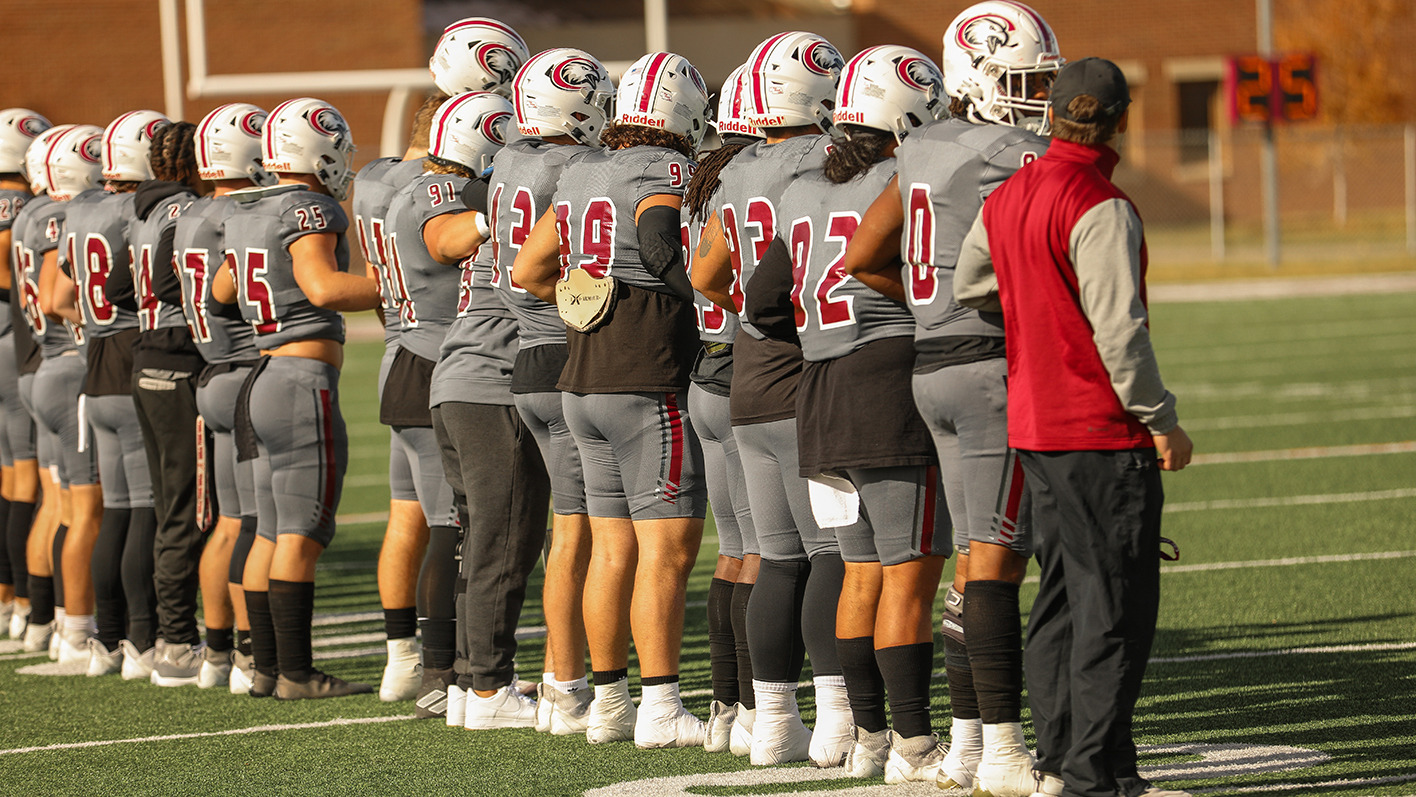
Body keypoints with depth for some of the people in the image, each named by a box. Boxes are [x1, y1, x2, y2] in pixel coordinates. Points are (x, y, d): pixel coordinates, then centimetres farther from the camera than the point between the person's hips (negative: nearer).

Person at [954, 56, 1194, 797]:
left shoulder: (1006, 200, 7)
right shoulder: (1100, 210, -18)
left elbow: (967, 287, 21)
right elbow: (1119, 330, -19)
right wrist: (1160, 419, -10)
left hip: (1033, 424, 8)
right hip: (1103, 432, -8)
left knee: (1063, 592, 15)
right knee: (1115, 602, -3)